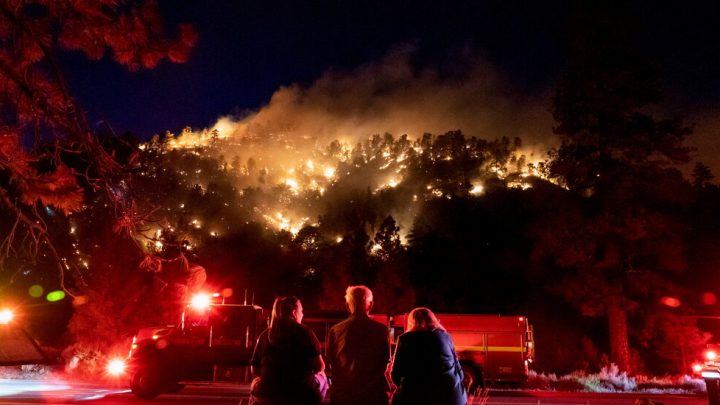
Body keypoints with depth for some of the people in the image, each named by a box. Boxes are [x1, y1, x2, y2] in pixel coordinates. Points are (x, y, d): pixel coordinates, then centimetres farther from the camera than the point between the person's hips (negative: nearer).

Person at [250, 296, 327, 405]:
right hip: (299, 395, -3)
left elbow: (254, 370, 10)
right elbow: (319, 366, -7)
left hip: (265, 394, 3)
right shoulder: (303, 332, -5)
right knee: (321, 377, 24)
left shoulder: (265, 335, 5)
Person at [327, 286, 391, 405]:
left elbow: (331, 362, 3)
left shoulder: (335, 330, -6)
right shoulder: (381, 330, -8)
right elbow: (386, 360, 2)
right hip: (374, 392, -1)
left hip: (343, 392, 1)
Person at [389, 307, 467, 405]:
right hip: (450, 395, 3)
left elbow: (396, 375, 6)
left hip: (416, 396, -3)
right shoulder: (445, 336, 13)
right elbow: (459, 372, 16)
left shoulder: (406, 338, 4)